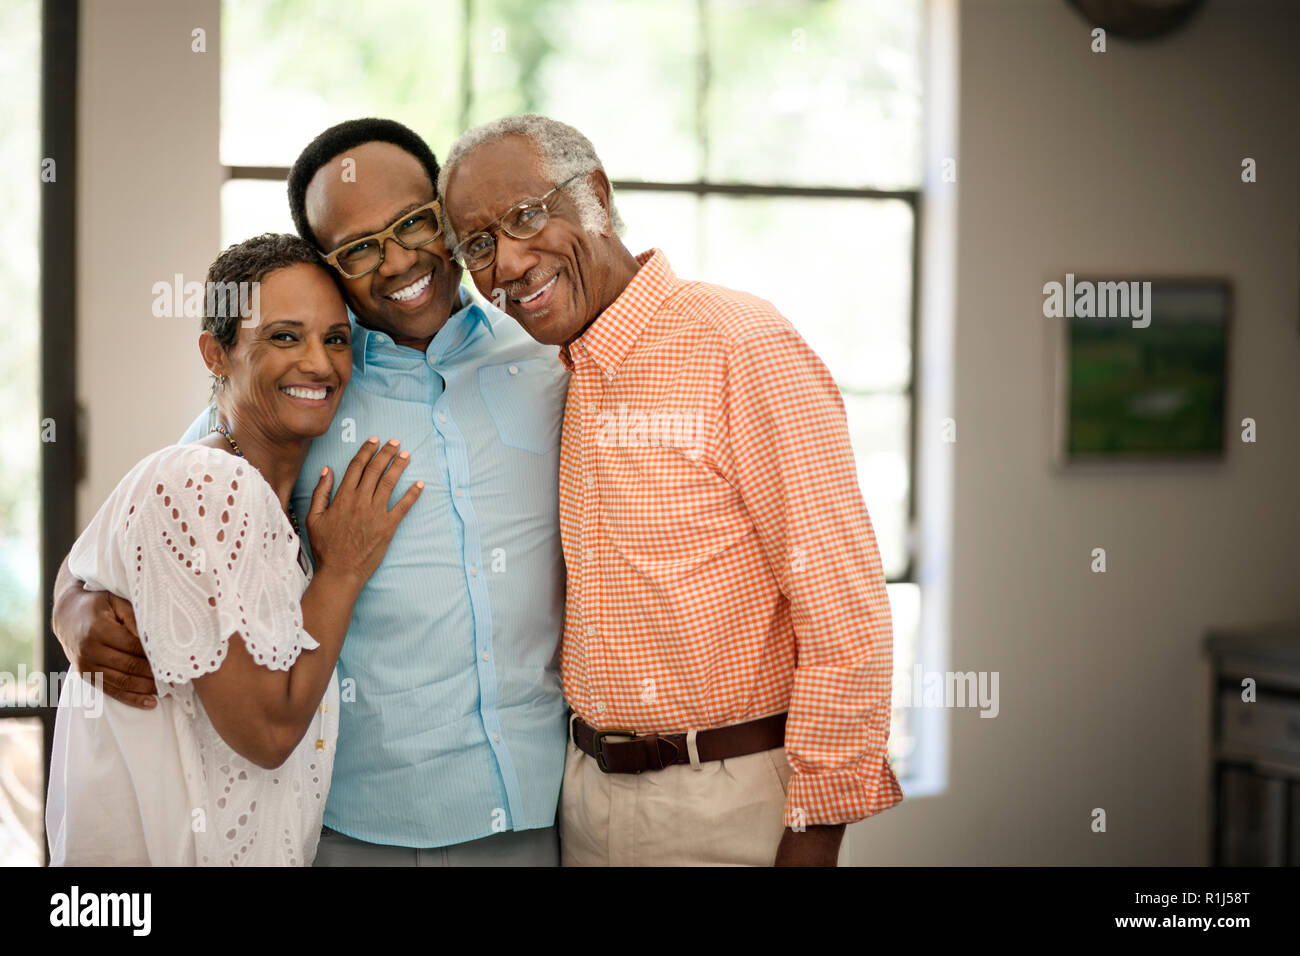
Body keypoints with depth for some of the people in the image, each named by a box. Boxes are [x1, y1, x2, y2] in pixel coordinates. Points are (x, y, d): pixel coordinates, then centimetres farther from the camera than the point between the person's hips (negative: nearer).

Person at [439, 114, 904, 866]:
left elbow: (844, 615, -17)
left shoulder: (743, 347, -15)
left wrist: (814, 837, -17)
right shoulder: (567, 377, 9)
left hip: (732, 803, -7)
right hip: (590, 795, 7)